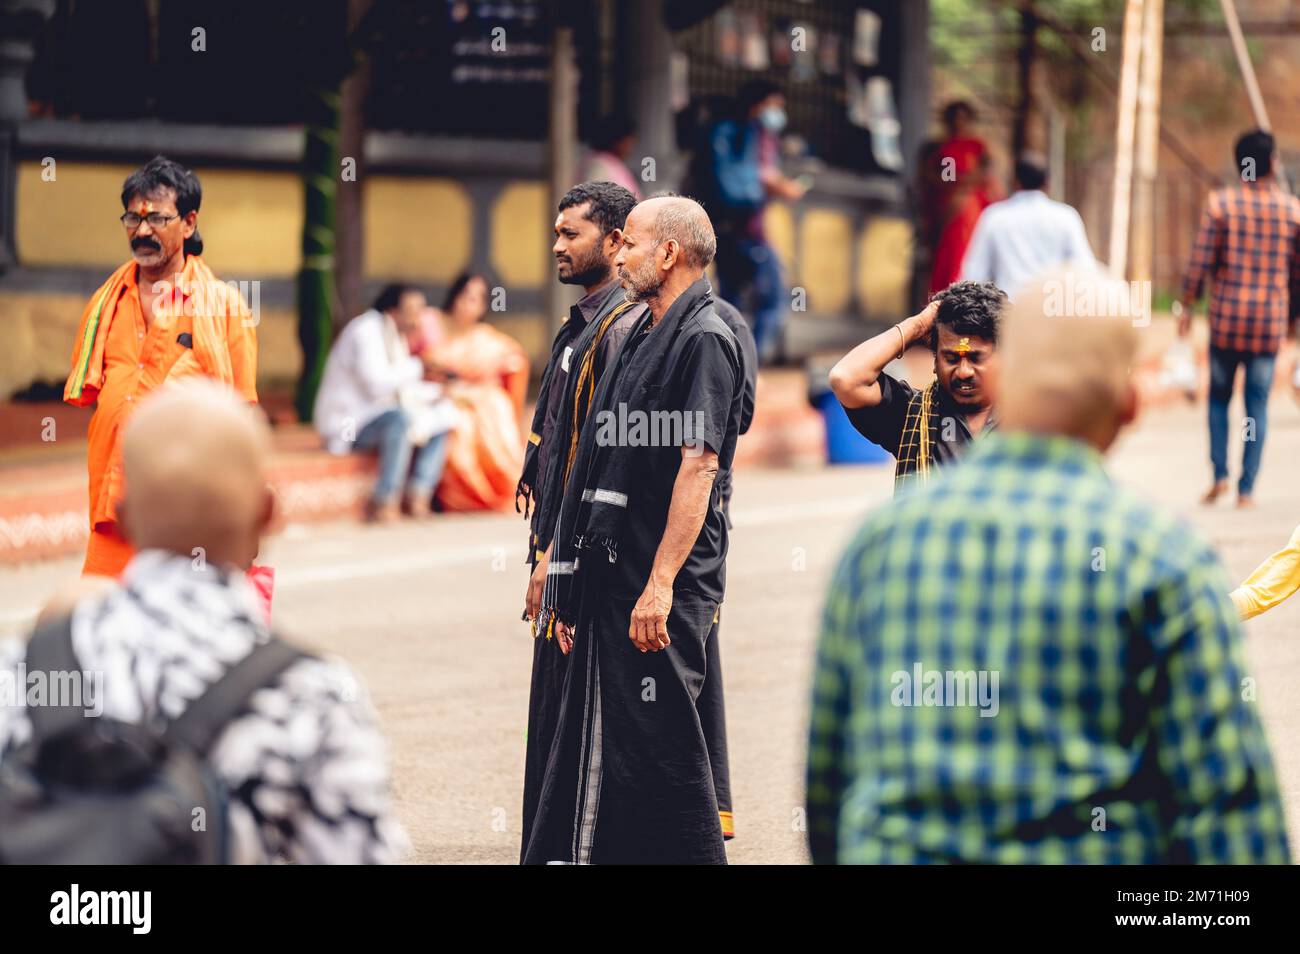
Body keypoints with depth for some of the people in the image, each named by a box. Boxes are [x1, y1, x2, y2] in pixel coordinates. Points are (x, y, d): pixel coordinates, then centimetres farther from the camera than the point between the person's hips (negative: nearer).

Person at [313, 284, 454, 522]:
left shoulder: (395, 335, 13)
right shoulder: (367, 330, -18)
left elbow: (399, 385, 14)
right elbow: (377, 383, -28)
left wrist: (434, 391, -1)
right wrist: (416, 368, -17)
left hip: (371, 417, 10)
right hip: (346, 421, -10)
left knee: (440, 422, 2)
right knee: (399, 418, -35)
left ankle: (417, 494, -13)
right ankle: (384, 501, -33)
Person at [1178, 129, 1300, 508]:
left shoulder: (1220, 203, -5)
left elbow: (1201, 261, -6)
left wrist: (1187, 306, 6)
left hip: (1226, 318, -1)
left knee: (1219, 397, 14)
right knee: (1257, 404, 5)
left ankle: (1219, 473, 0)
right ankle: (1247, 488, 2)